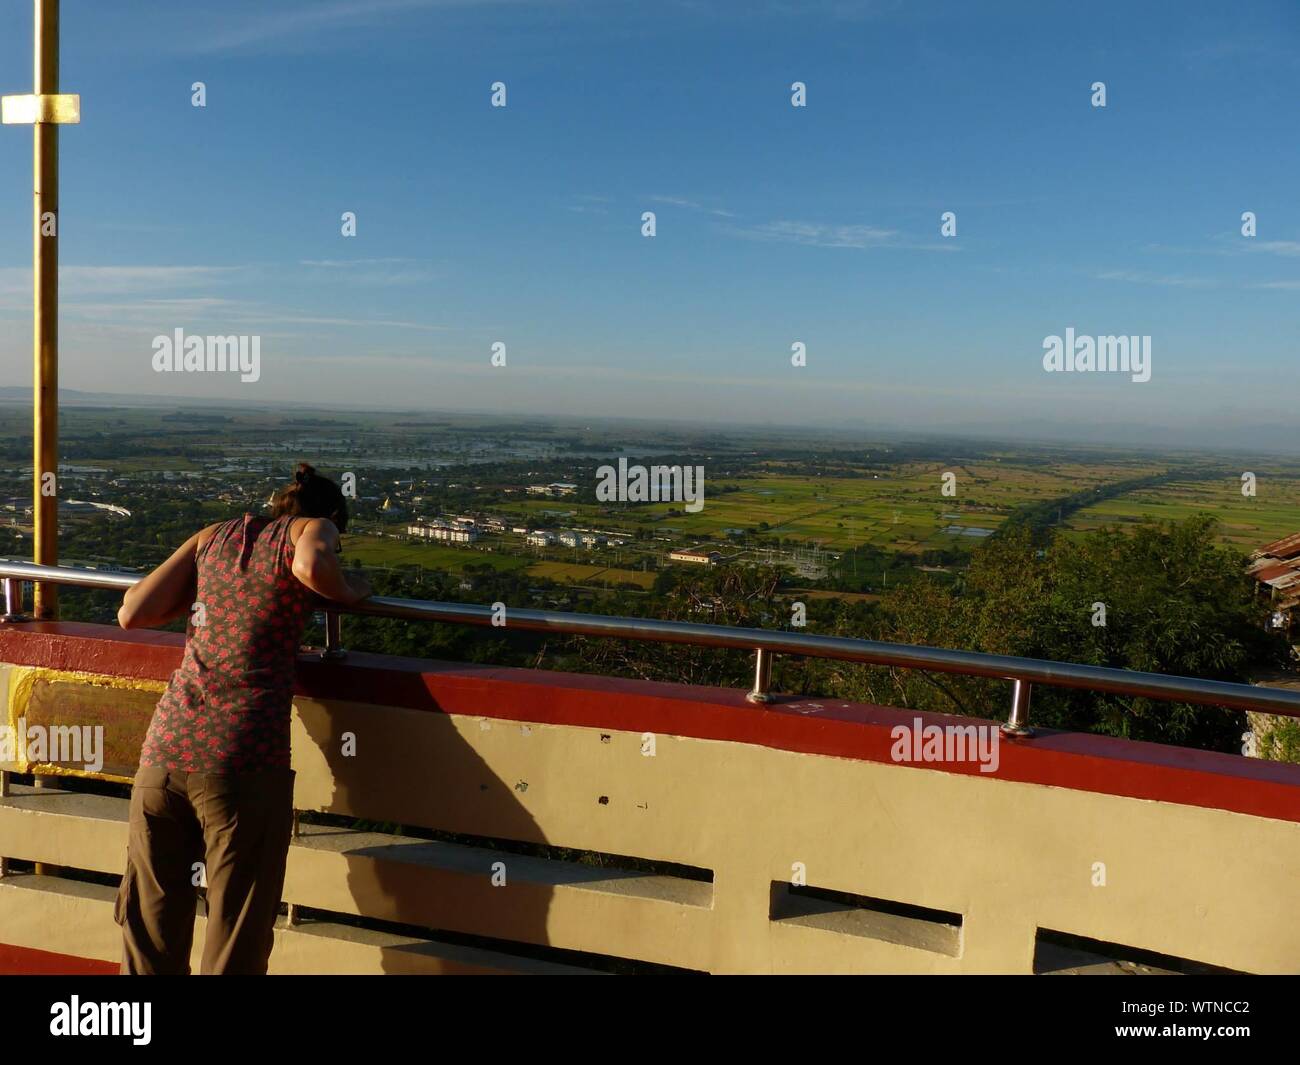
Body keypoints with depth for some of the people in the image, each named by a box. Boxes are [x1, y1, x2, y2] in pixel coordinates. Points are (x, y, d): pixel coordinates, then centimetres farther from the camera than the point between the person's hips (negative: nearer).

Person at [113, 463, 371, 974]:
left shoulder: (215, 535, 20)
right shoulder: (313, 527, 9)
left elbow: (132, 613, 17)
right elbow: (313, 566, -16)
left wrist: (205, 590, 30)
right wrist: (350, 588, 4)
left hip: (165, 747, 5)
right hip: (242, 759, -5)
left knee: (149, 933, 20)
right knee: (237, 946, 9)